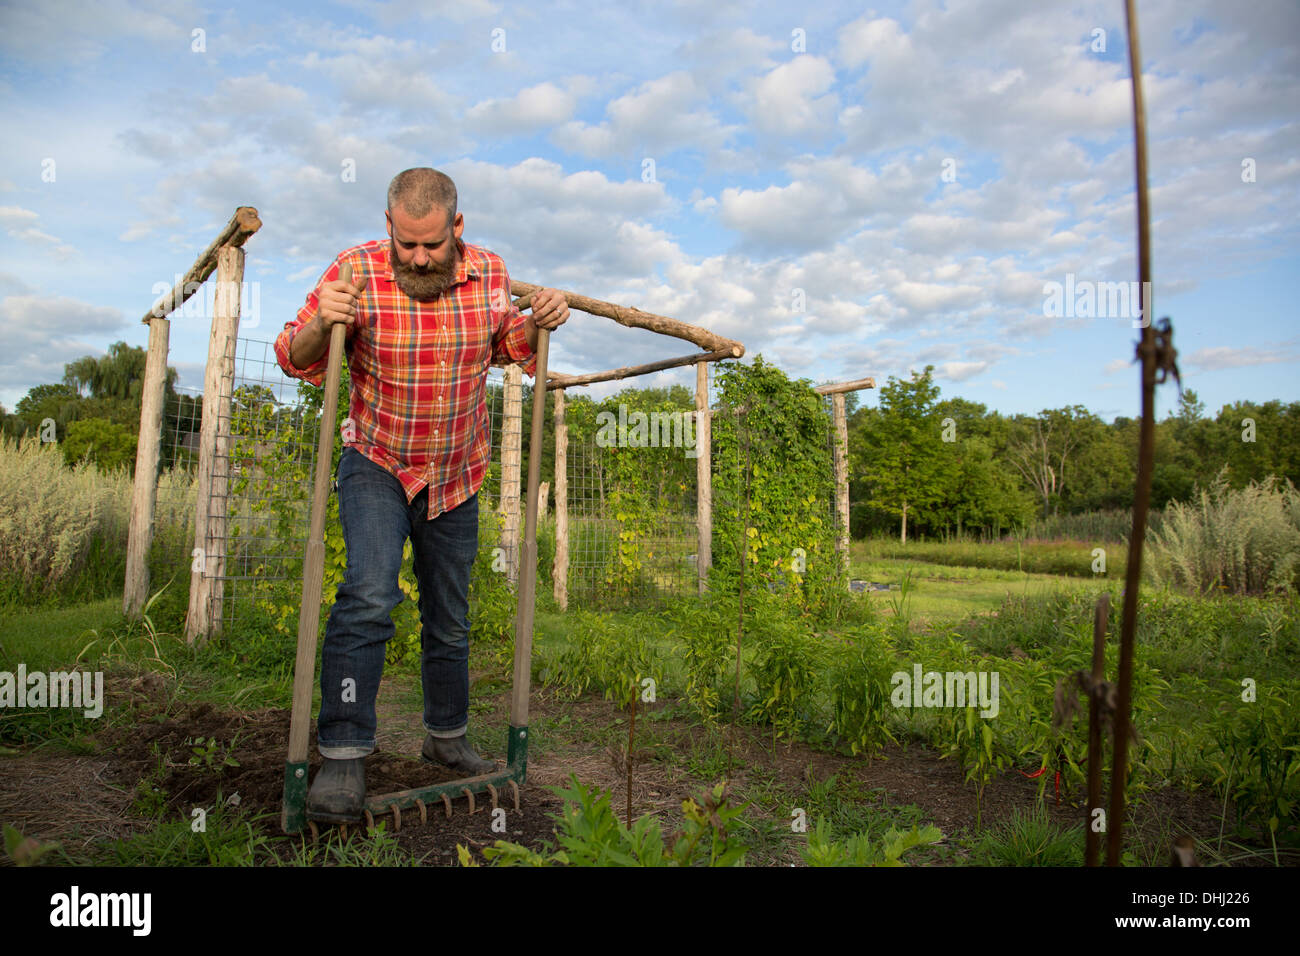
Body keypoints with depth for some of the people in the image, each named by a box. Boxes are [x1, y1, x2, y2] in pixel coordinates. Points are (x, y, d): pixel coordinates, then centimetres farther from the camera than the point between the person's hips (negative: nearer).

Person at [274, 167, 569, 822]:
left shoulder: (487, 272, -6)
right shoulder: (360, 271, -15)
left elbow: (506, 344, 12)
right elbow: (295, 360, -10)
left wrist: (537, 323, -10)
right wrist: (320, 324, -32)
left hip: (456, 478, 3)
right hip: (378, 467, -3)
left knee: (450, 618, 12)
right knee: (369, 596, -23)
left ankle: (447, 738, 32)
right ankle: (343, 755, -11)